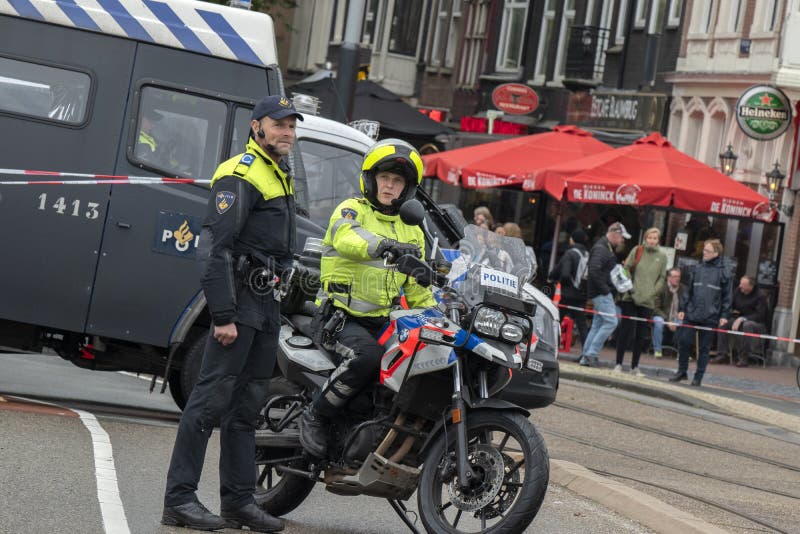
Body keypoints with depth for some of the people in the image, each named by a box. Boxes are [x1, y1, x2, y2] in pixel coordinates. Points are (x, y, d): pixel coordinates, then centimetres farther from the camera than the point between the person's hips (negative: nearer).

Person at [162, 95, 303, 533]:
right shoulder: (240, 176, -11)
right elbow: (216, 249, -19)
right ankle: (179, 498, -10)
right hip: (239, 300, -10)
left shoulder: (280, 177, 20)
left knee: (247, 406, 11)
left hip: (267, 303, 10)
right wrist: (223, 316, -24)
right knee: (212, 398, -11)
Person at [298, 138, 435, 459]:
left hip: (382, 321, 6)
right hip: (340, 316, -6)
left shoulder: (412, 231, 18)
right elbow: (345, 237, -27)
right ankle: (316, 416, -16)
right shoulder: (351, 210, -2)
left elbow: (417, 289, 22)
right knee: (367, 355, -35)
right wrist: (384, 245, -46)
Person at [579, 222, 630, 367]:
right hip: (601, 293, -10)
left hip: (604, 293, 10)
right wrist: (604, 288, -20)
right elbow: (594, 271, -25)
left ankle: (585, 357, 12)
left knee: (597, 324, 10)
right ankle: (591, 353, -11)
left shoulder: (607, 248, 19)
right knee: (611, 322, -12)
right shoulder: (600, 249, -14)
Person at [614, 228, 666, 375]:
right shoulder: (637, 251, 4)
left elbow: (661, 278, 7)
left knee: (640, 335, 5)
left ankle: (635, 366, 14)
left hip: (647, 301, 1)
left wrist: (652, 292, -6)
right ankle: (618, 363, 3)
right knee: (626, 330, -3)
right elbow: (626, 269, 4)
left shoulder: (662, 257, 6)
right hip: (630, 298, -1)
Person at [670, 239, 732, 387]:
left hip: (710, 317, -2)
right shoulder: (697, 269, 8)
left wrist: (725, 315, -3)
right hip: (691, 314, 2)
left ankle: (698, 377, 11)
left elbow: (726, 295, 2)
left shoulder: (723, 272, 0)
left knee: (704, 348, 4)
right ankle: (682, 371, 15)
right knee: (684, 342, -1)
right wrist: (681, 308, 3)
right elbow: (687, 290, 9)